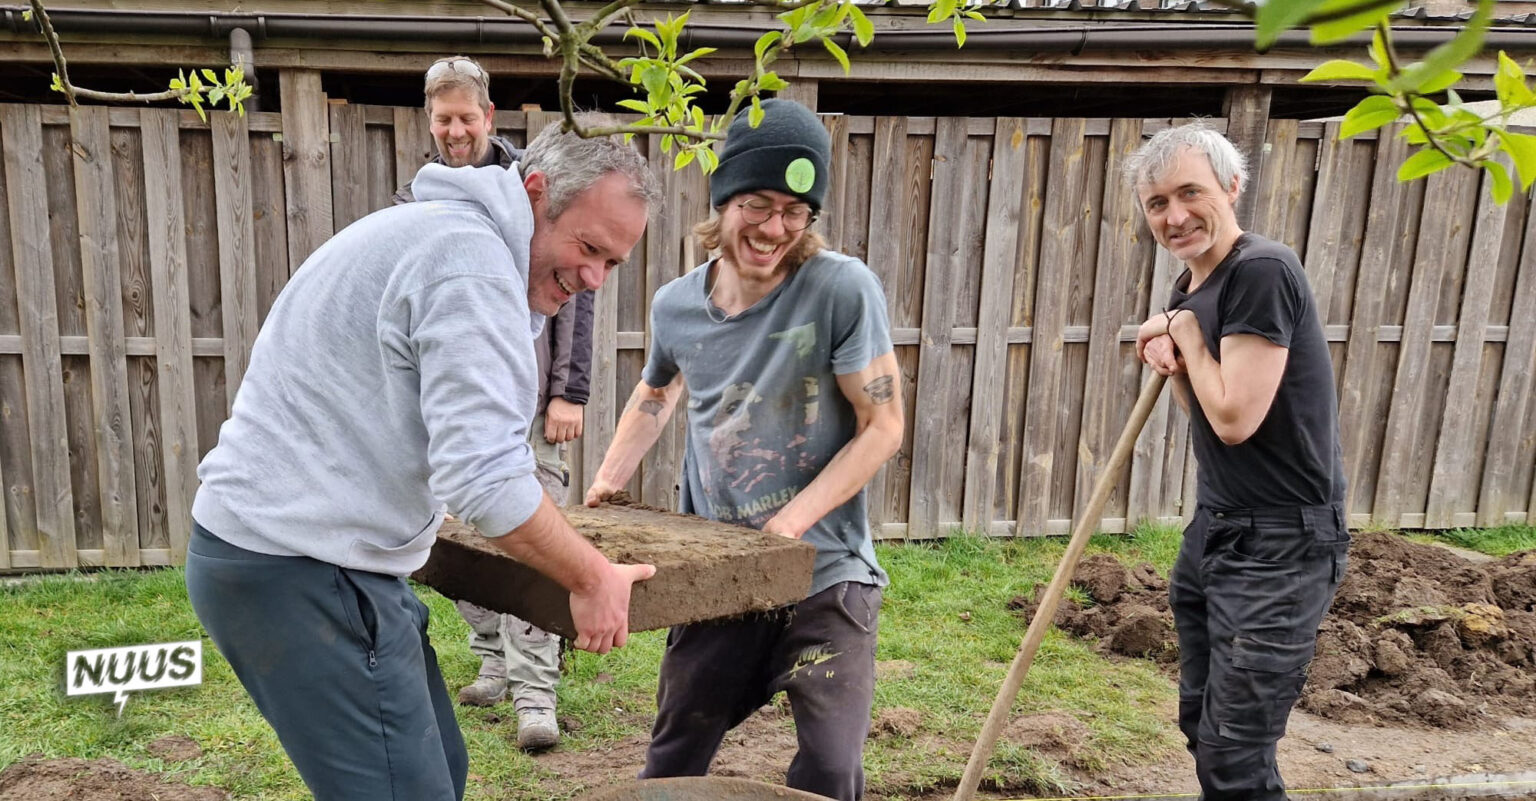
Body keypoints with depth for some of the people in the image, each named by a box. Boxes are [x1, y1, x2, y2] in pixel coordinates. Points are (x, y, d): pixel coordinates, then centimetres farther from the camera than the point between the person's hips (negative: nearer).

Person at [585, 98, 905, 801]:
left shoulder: (842, 289, -16)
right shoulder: (676, 305, -3)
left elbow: (883, 426, -14)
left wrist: (789, 524, -22)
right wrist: (607, 485, 8)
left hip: (826, 578, -3)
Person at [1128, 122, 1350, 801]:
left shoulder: (1261, 271, -20)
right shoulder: (1188, 287, 8)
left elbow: (1235, 418, -25)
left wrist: (1186, 335, -11)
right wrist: (1173, 367, -3)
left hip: (1280, 546, -9)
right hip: (1213, 529, 9)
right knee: (1200, 725, 20)